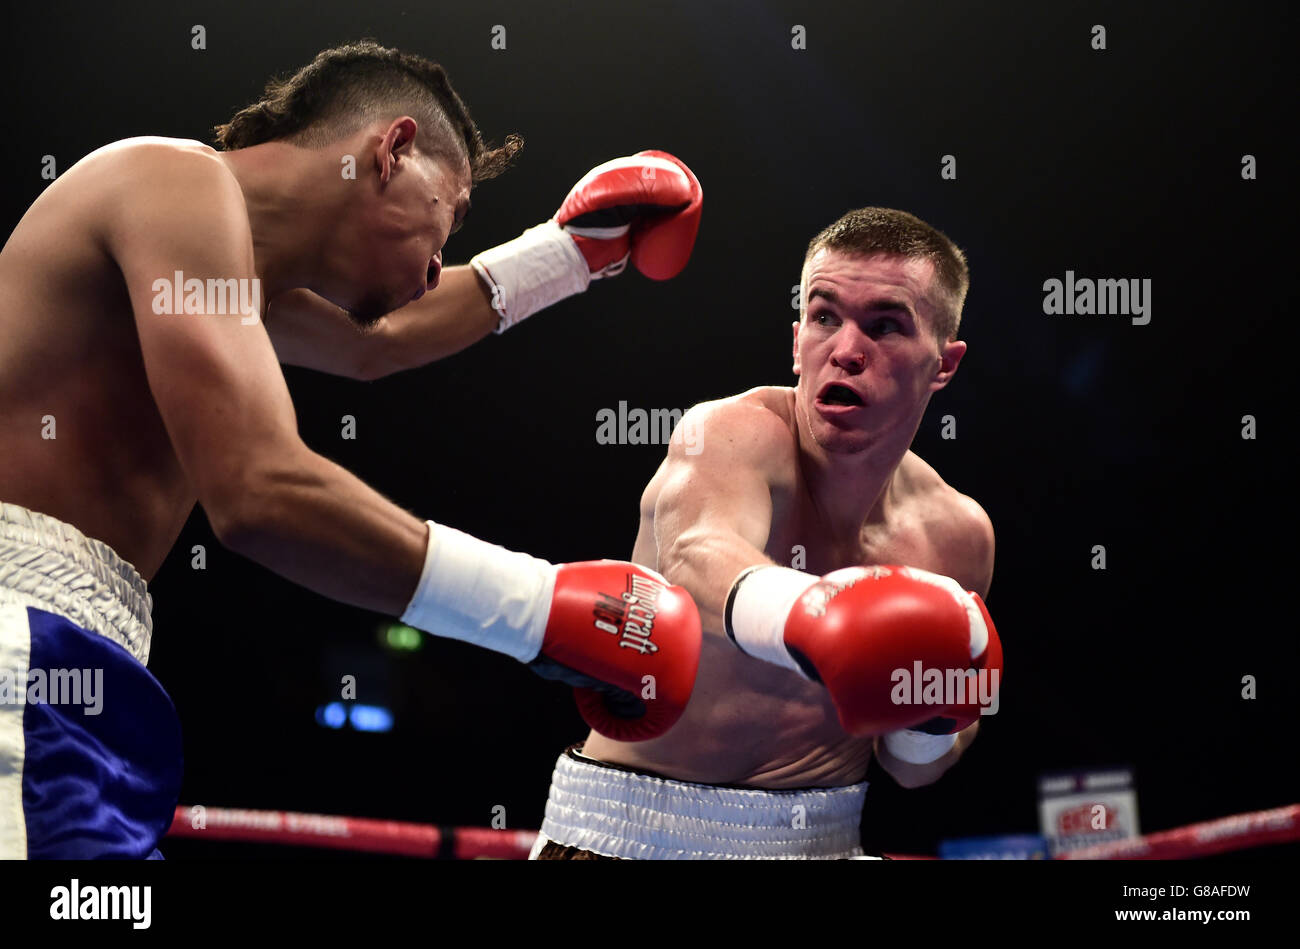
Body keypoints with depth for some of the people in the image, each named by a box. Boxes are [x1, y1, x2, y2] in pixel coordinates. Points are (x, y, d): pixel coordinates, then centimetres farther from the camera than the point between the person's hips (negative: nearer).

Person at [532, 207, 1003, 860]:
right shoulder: (733, 434, -15)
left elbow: (910, 767, 13)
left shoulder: (956, 534, 0)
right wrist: (806, 618, -57)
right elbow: (697, 559, -39)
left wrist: (936, 721, -9)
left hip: (818, 834, 4)